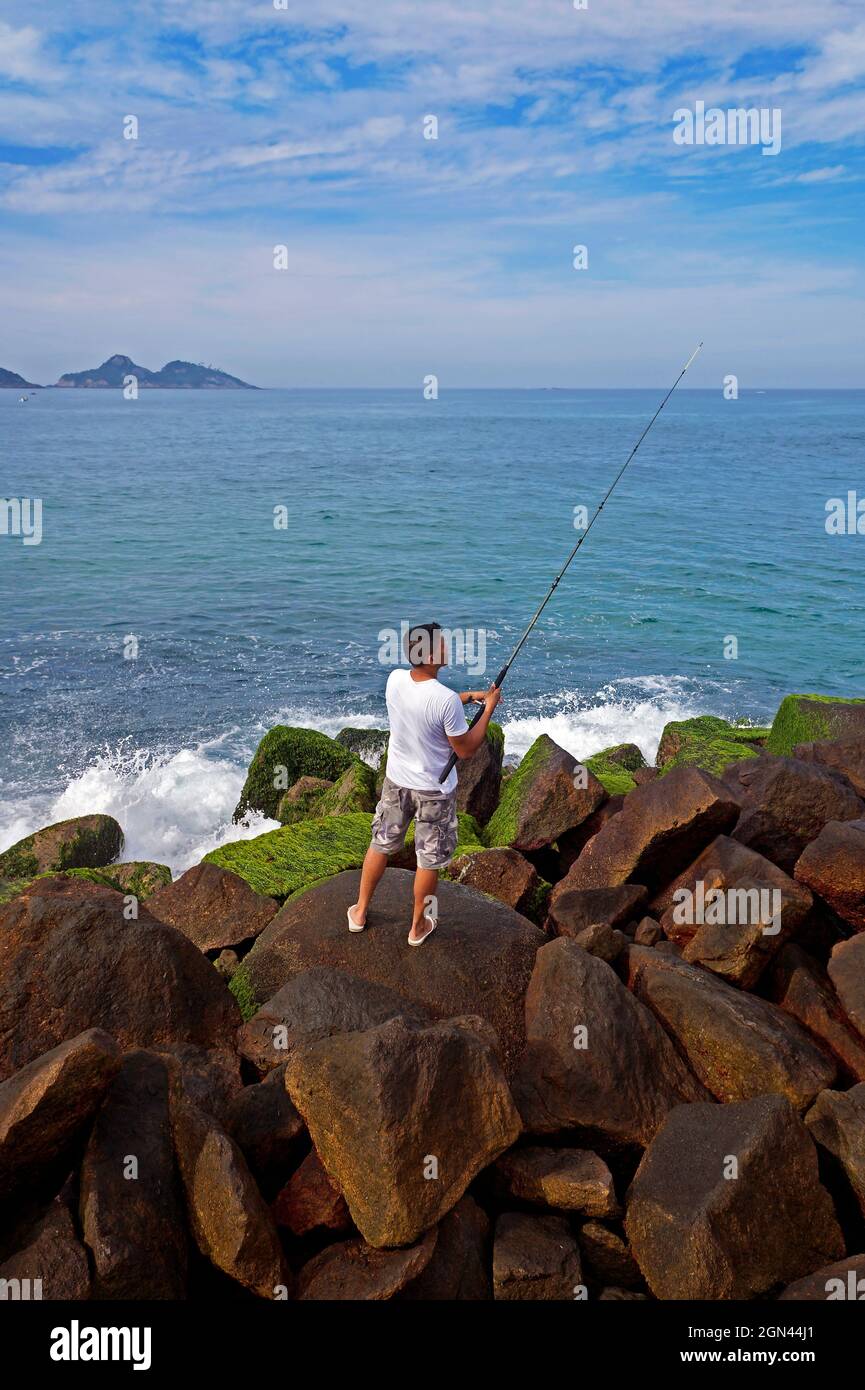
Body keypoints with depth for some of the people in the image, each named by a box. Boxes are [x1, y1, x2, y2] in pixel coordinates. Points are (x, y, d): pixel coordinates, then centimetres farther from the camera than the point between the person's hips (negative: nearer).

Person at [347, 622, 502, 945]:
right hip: (434, 790, -5)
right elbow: (466, 750, -17)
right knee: (429, 860, 14)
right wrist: (489, 707, -10)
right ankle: (419, 926, 31)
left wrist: (471, 695, 8)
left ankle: (360, 911, 38)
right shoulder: (447, 700, -30)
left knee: (381, 844, 23)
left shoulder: (395, 680, -12)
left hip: (396, 782, 5)